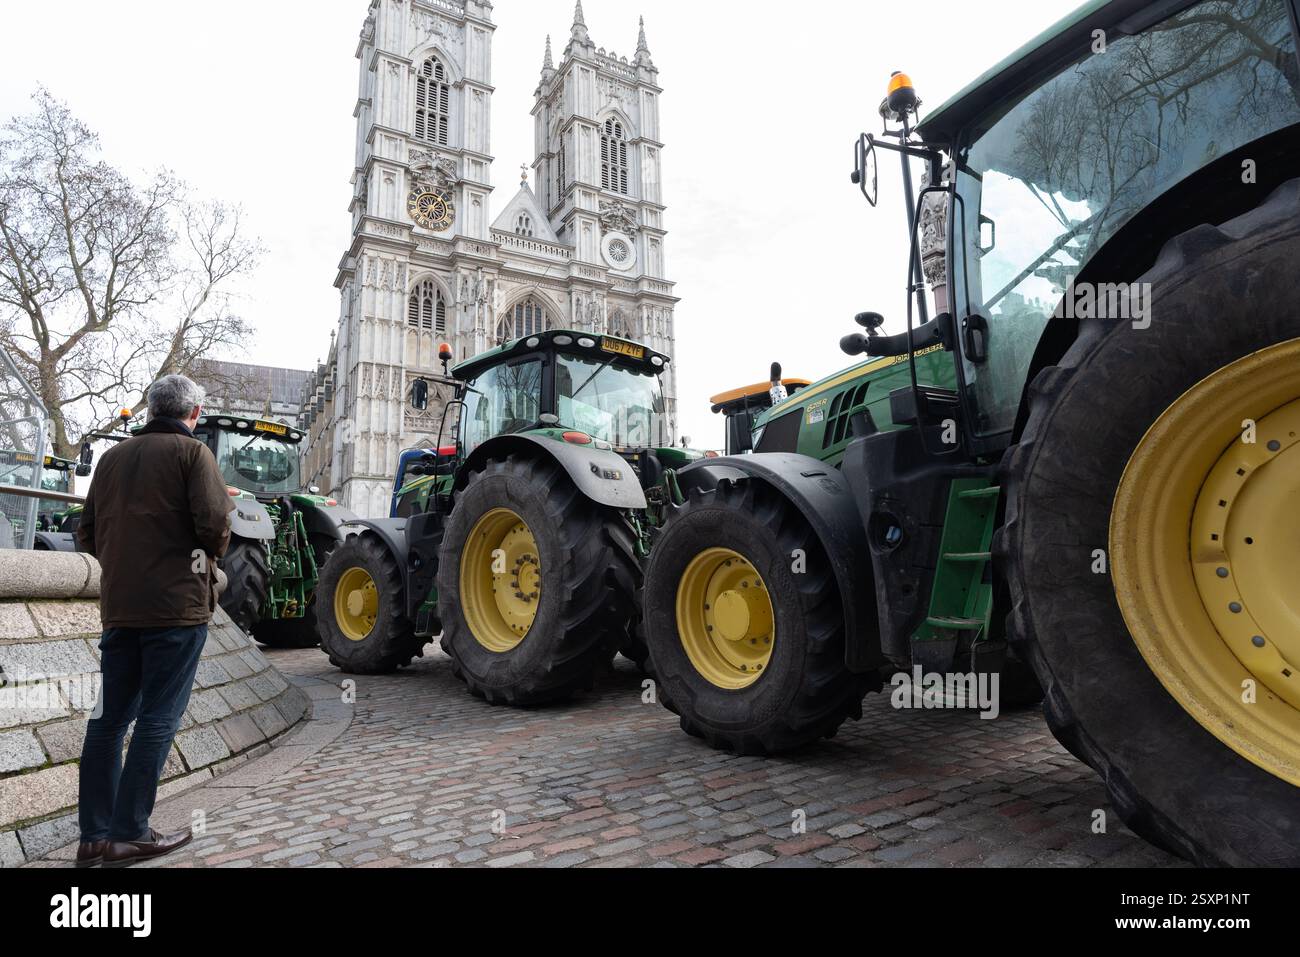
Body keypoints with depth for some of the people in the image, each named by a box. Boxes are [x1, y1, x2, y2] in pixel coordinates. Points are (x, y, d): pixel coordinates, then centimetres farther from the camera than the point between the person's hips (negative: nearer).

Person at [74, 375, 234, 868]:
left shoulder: (114, 457, 13)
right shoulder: (191, 451, -6)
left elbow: (87, 534, 13)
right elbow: (214, 522, -17)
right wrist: (213, 551, 3)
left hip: (118, 606, 6)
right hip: (176, 605, -6)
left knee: (109, 717, 12)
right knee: (157, 720, 1)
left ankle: (94, 836, 18)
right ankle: (129, 835, 7)